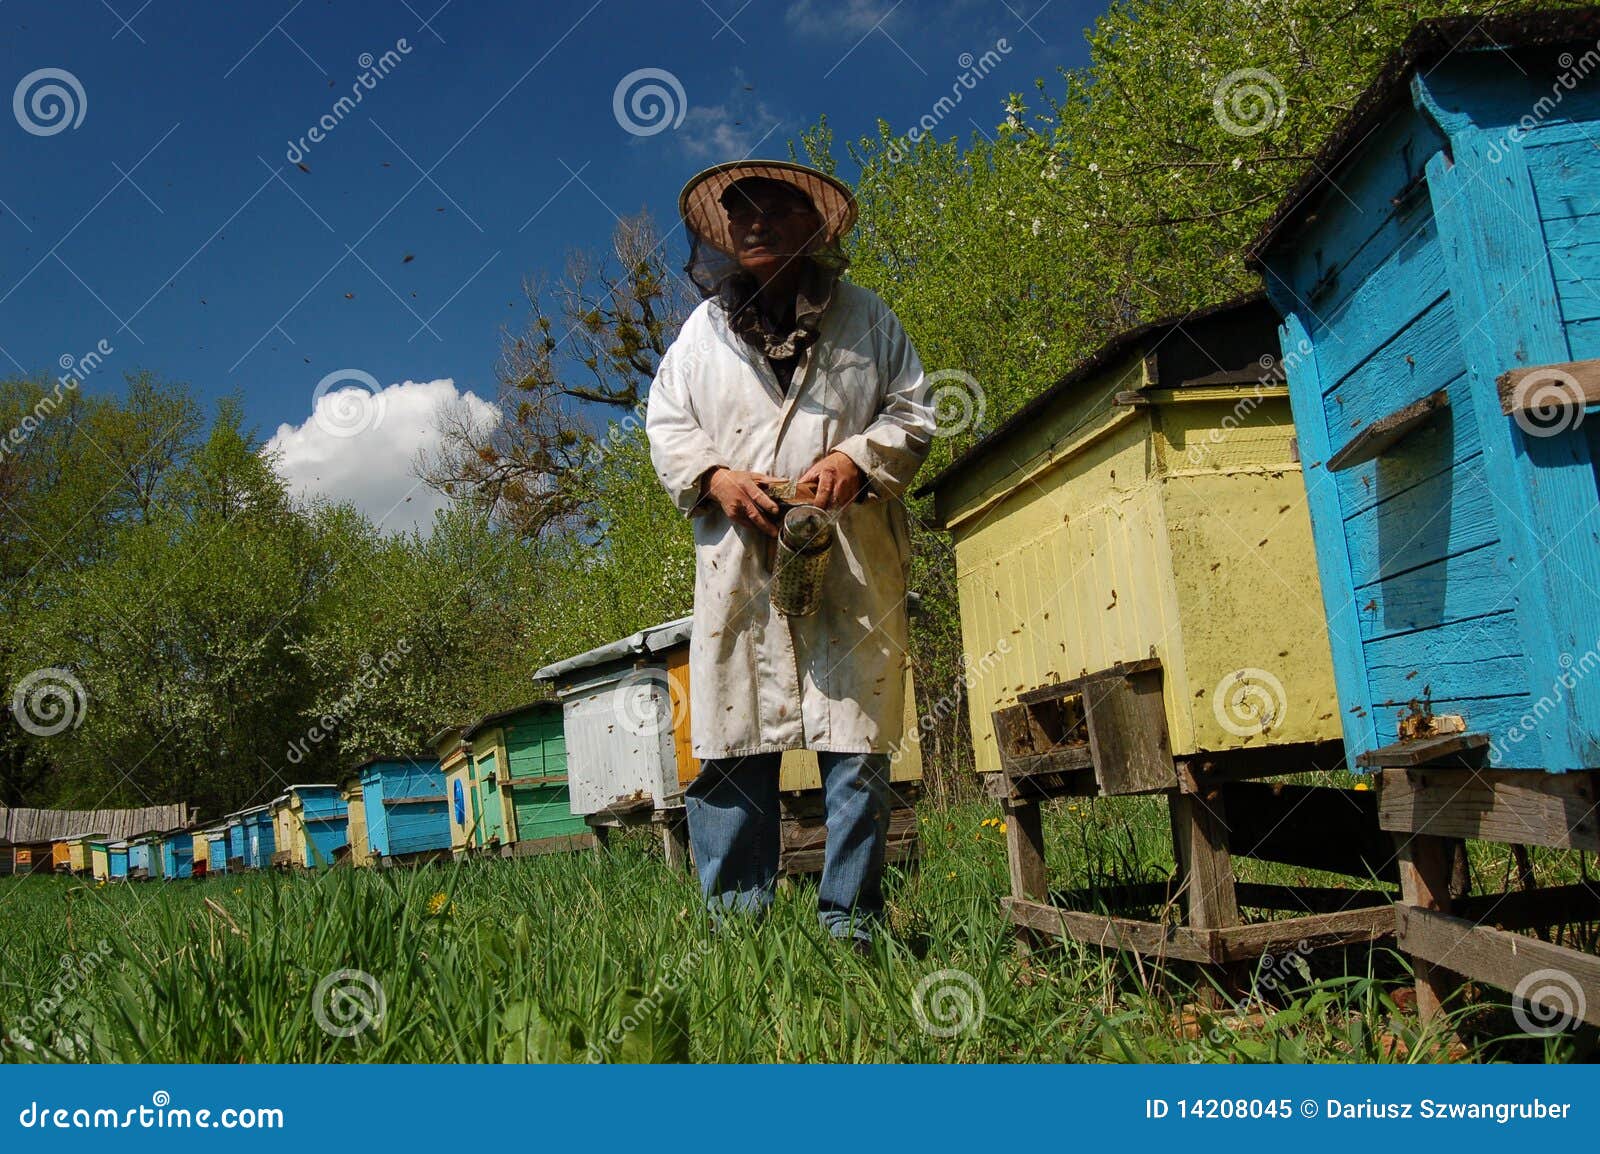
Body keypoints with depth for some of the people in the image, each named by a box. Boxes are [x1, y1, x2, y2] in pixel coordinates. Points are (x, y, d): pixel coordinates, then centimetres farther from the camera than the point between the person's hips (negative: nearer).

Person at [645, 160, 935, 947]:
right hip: (737, 565, 1)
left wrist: (855, 460, -7)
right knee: (730, 742, -1)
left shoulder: (863, 317, 14)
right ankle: (733, 915, 10)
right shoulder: (703, 329, 18)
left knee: (856, 743, -2)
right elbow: (666, 427, 15)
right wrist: (715, 478, -5)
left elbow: (913, 413, 12)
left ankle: (850, 918, 8)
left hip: (852, 564, -1)